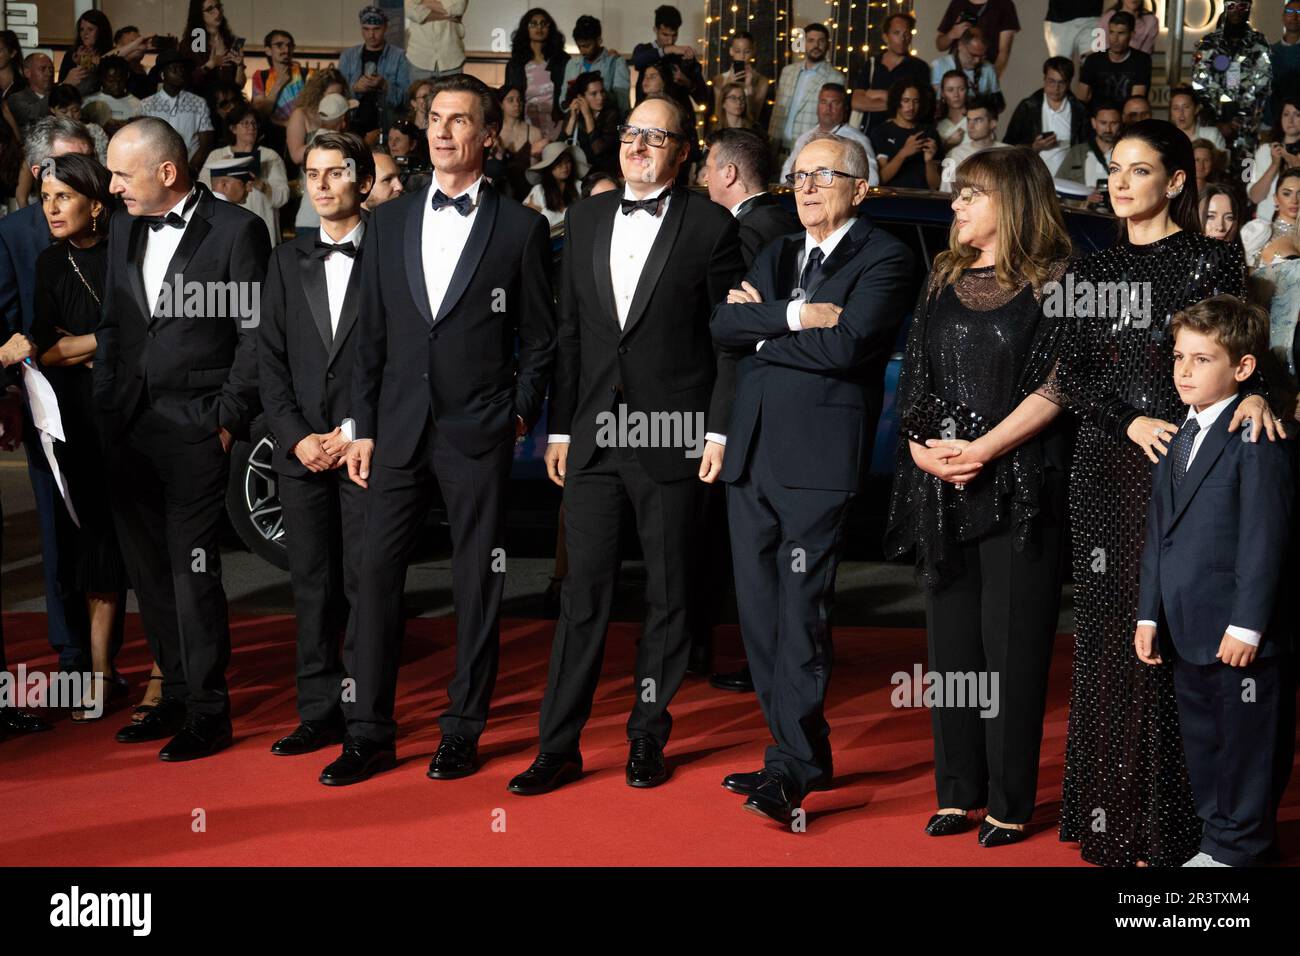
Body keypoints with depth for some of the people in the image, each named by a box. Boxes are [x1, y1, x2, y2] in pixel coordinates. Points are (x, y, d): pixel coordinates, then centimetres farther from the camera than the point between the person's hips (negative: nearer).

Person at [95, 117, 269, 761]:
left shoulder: (235, 230, -5)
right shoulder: (123, 229, 14)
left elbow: (255, 336, -7)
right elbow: (111, 326, 18)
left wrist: (229, 418, -10)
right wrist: (106, 406, 9)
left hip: (194, 429, -6)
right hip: (129, 429, 6)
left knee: (193, 571, -4)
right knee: (148, 569, 9)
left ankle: (209, 713, 6)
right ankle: (175, 697, 22)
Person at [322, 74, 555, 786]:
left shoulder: (520, 228, 2)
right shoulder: (389, 221, 10)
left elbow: (538, 339, 5)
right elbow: (370, 334, 10)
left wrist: (520, 415, -3)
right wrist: (362, 426, 5)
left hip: (478, 433, -3)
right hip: (399, 428, 3)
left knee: (477, 582, 4)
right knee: (376, 574, 0)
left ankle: (462, 729, 15)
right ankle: (369, 734, 7)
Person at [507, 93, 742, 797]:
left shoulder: (710, 226, -1)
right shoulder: (585, 218, 11)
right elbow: (569, 331, 12)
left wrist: (720, 431, -9)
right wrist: (558, 428, 8)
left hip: (674, 436, -3)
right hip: (593, 437, 3)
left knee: (667, 592, 7)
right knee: (583, 591, 3)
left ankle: (648, 737, 18)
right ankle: (559, 746, 8)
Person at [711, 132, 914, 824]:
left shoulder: (884, 260, -1)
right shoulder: (776, 255, 20)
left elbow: (846, 345, -17)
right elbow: (723, 325, 4)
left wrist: (760, 329, -5)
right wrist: (792, 315, -11)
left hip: (817, 456, -7)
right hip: (751, 455, 7)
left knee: (801, 612, -8)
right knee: (759, 612, 9)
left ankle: (795, 765, -2)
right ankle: (797, 752, 18)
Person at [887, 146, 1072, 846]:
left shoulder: (1052, 283, -3)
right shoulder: (944, 278, 14)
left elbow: (1055, 383, -11)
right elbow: (916, 374, 12)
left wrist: (982, 449, -17)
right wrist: (919, 444, -5)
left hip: (1019, 484, -5)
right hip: (940, 485, 6)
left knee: (1011, 645, -2)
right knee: (951, 640, 9)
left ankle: (1010, 804, 8)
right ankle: (959, 792, 18)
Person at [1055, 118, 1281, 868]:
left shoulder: (1214, 260, 2)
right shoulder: (1095, 270, 13)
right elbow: (1072, 372, 7)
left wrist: (1253, 393, -24)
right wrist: (1130, 422, -9)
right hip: (1109, 467, 4)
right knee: (1110, 627, 5)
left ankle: (1170, 820, 1)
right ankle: (1111, 807, 13)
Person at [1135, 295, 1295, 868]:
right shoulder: (1179, 440, 13)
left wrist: (1247, 624, -17)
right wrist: (1149, 613, 12)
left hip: (1240, 633, -8)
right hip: (1187, 631, 8)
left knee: (1245, 741, 5)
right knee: (1201, 742, 15)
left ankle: (1237, 847, 16)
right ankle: (1216, 839, 28)